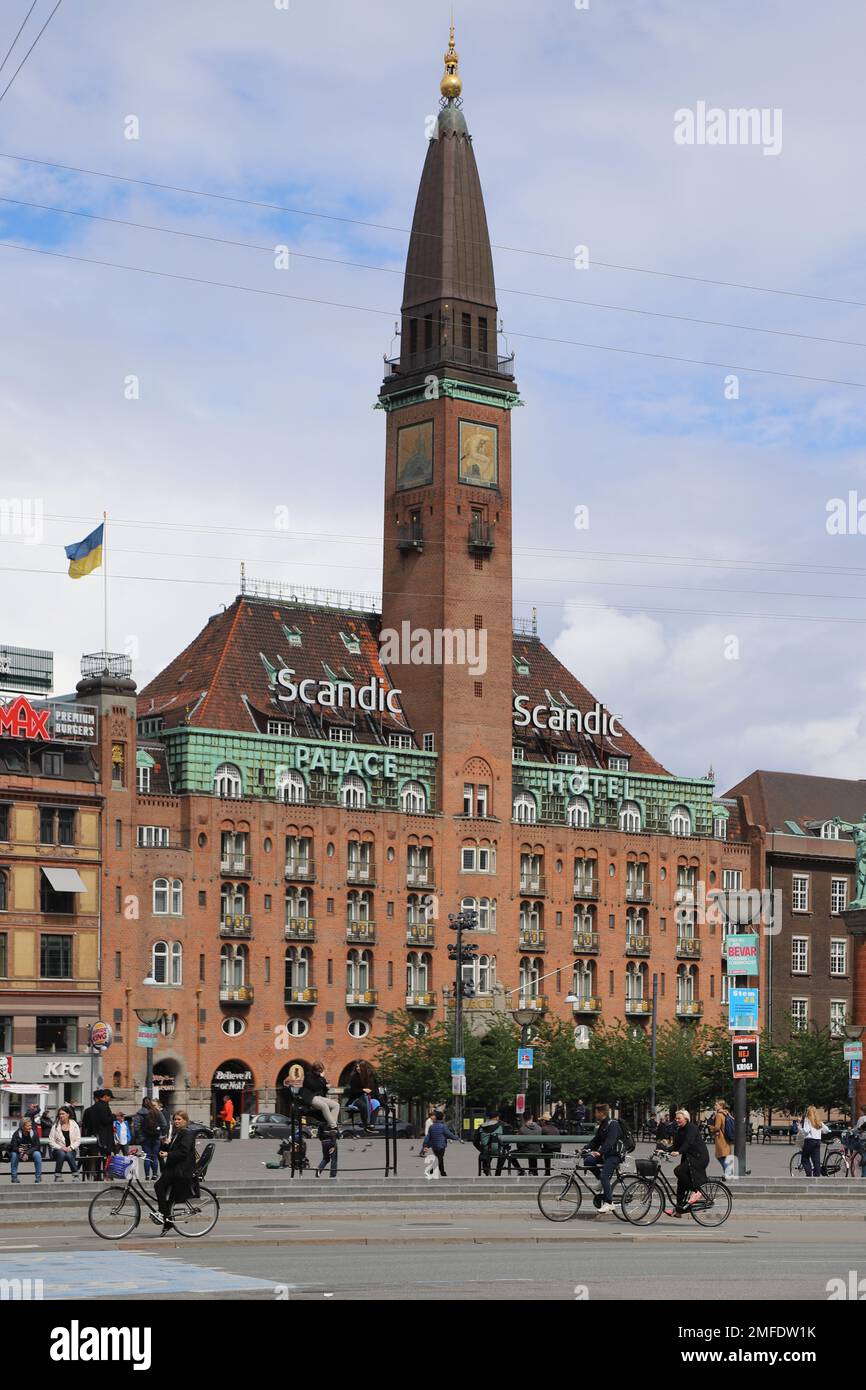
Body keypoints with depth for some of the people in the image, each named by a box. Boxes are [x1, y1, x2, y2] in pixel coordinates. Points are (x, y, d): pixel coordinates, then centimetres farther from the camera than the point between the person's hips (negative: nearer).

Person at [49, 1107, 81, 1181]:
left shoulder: (74, 1125, 6)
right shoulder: (55, 1126, 4)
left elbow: (78, 1140, 3)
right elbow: (51, 1141, 0)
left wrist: (70, 1147, -14)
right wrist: (60, 1148, -14)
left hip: (71, 1150, 0)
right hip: (58, 1150, 0)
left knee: (69, 1155, -35)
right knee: (61, 1154, -35)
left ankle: (76, 1175, -27)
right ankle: (57, 1176, -29)